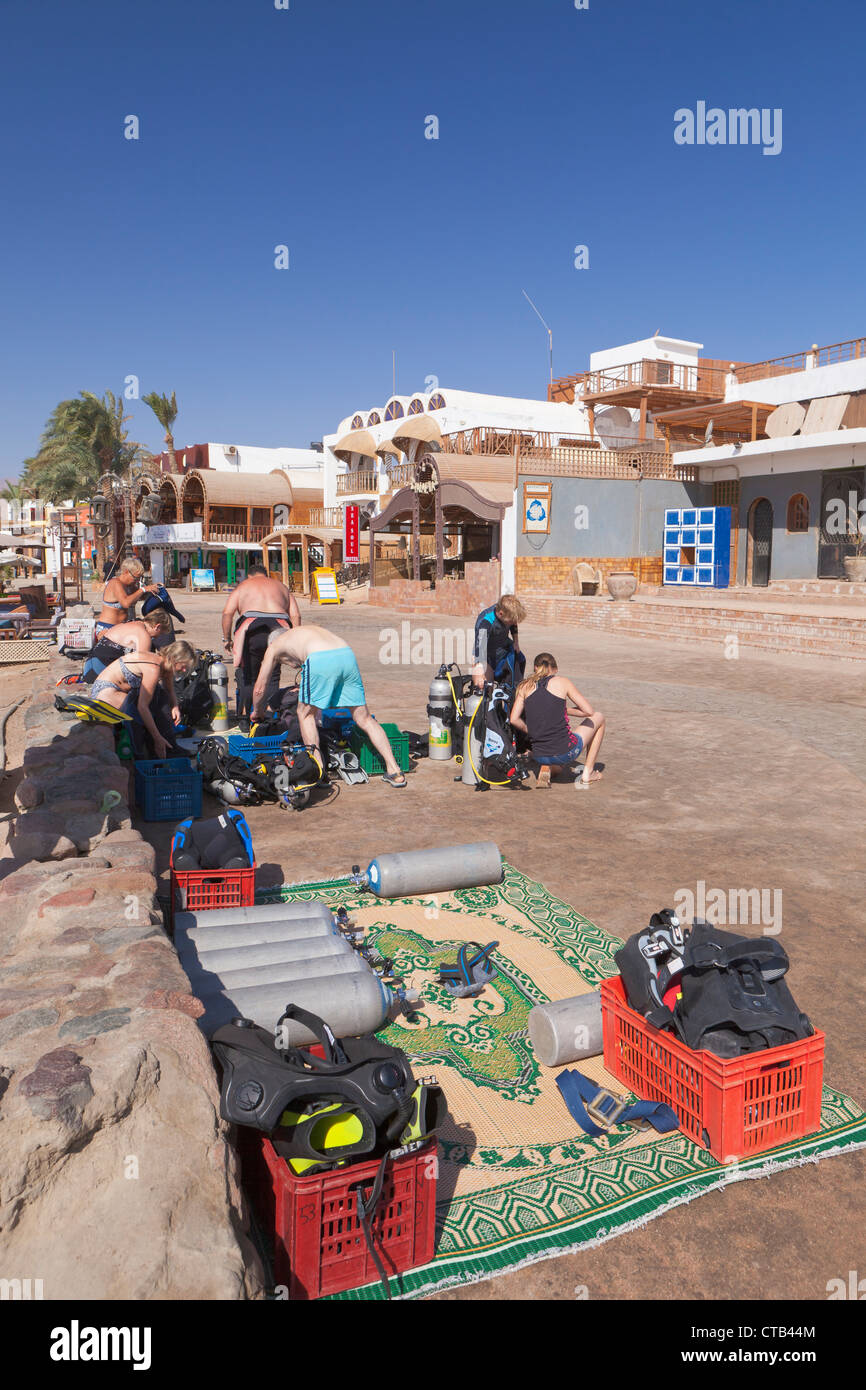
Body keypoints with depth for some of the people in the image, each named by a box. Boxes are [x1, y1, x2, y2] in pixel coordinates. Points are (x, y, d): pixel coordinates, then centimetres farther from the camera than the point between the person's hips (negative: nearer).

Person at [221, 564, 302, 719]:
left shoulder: (243, 585, 23)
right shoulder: (282, 586, 29)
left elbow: (227, 612, 6)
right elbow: (296, 615, 14)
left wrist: (227, 639, 11)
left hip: (251, 628, -2)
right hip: (279, 628, 2)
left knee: (247, 676, 9)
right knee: (272, 677, 12)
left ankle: (243, 716, 8)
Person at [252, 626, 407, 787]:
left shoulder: (274, 645, 29)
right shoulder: (308, 631, 43)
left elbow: (260, 688, 33)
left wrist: (256, 711, 51)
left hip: (320, 660, -5)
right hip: (348, 655, 5)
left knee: (305, 714, 17)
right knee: (364, 718, 12)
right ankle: (394, 771, 9)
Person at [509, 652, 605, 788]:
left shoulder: (525, 686, 6)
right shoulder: (562, 681, -1)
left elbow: (514, 719, -1)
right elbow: (588, 711, 0)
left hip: (539, 756, 4)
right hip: (565, 753, -4)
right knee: (598, 717, 24)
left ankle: (545, 769, 6)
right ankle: (588, 774, 23)